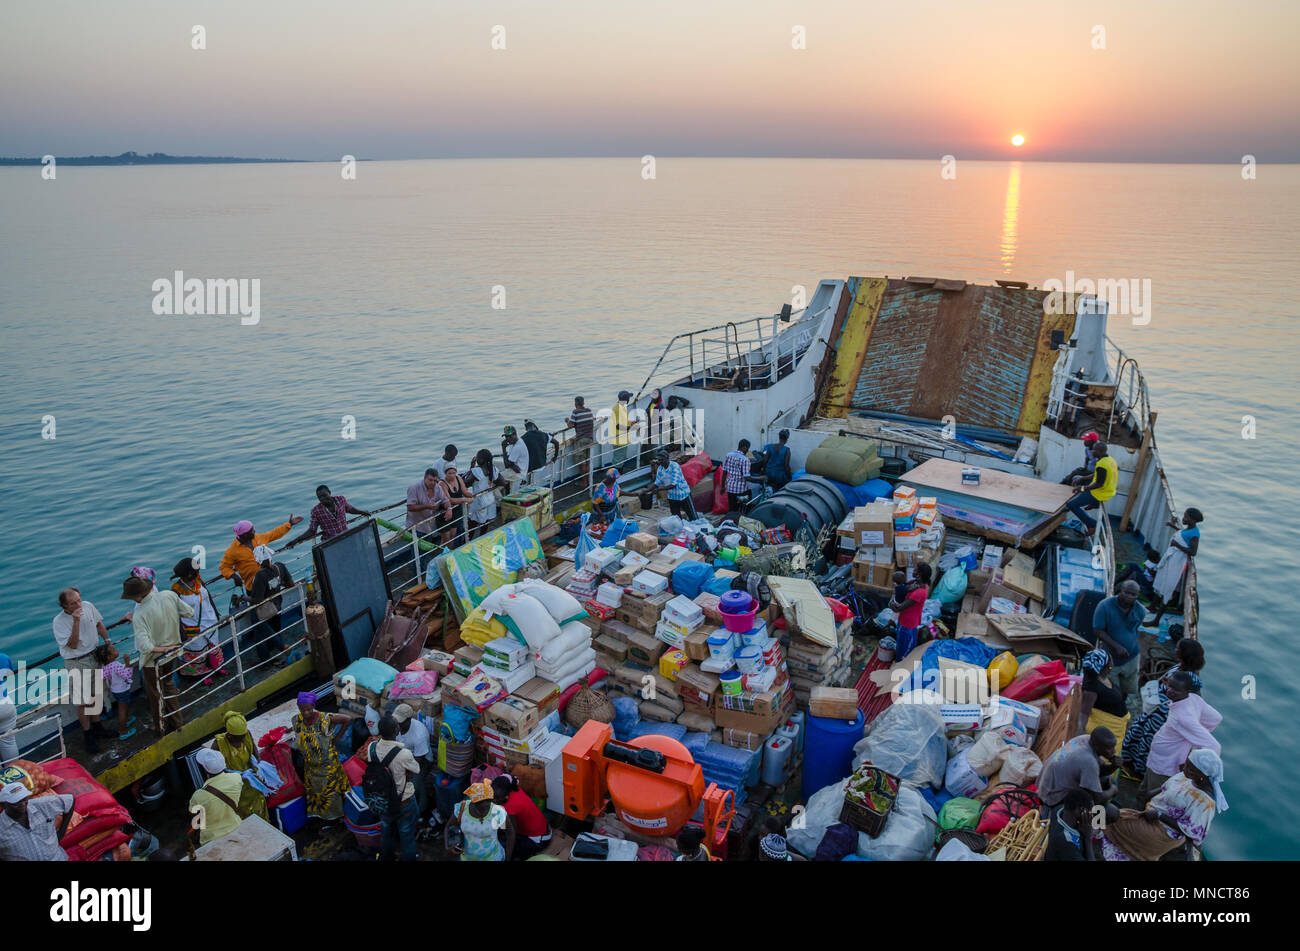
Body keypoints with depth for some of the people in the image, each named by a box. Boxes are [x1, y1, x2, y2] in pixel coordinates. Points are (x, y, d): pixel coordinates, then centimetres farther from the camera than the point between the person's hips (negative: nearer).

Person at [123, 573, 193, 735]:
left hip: (154, 660, -6)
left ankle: (162, 727, 39)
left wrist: (162, 649, -19)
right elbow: (190, 613, -5)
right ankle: (177, 721, 42)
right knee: (168, 683, 29)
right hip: (172, 653, 6)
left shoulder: (139, 615, -31)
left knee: (156, 693, 19)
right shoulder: (169, 595, -18)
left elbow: (145, 647, -35)